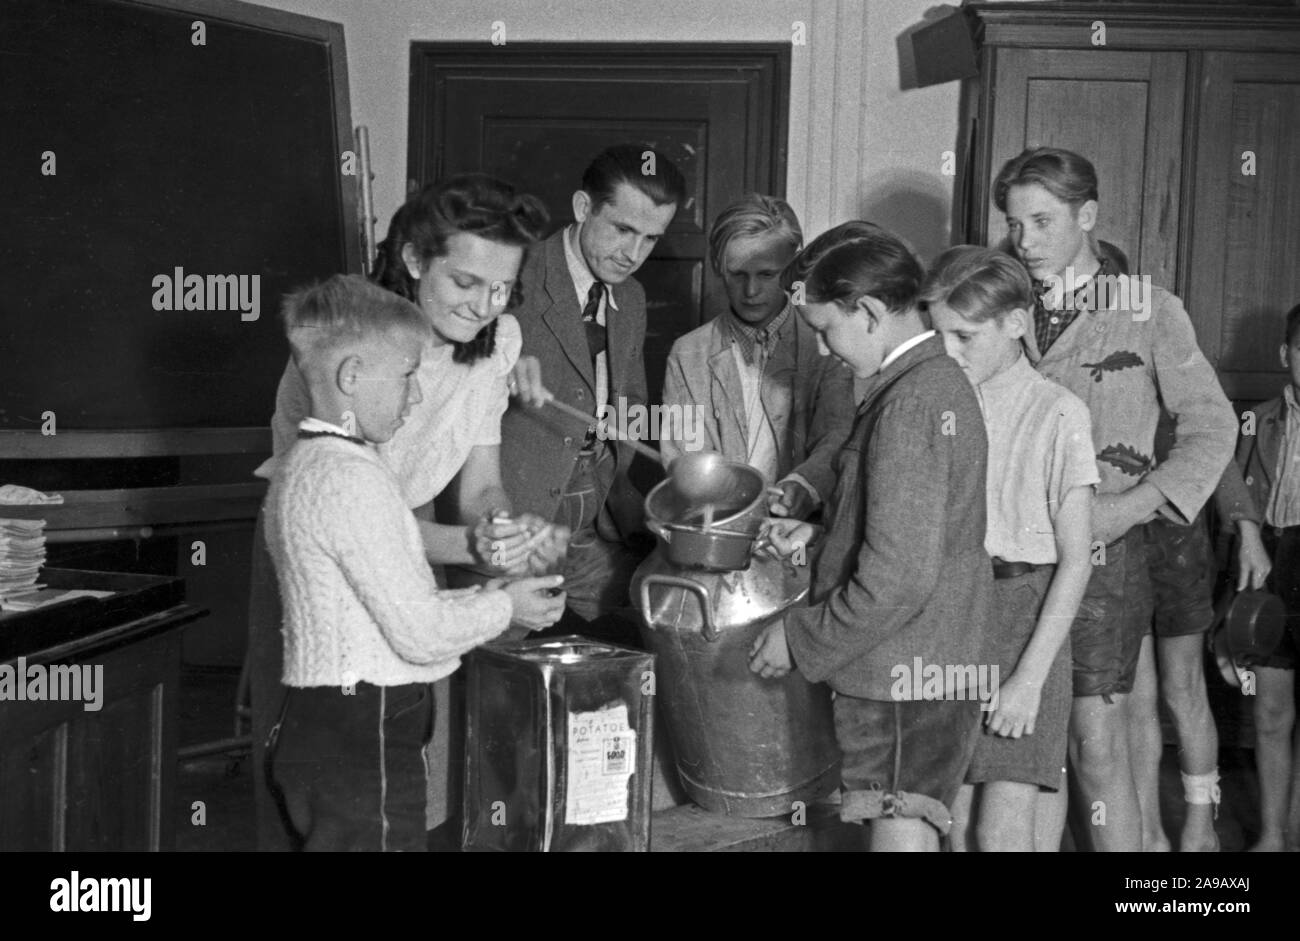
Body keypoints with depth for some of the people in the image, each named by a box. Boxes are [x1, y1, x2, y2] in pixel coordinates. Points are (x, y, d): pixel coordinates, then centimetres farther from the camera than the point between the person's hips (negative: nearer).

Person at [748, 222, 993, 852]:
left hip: (902, 678, -10)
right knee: (913, 832, 15)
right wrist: (819, 535, 12)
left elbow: (899, 579, -23)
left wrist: (800, 639, -13)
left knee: (899, 833, -4)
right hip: (932, 667, 10)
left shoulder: (910, 405, -19)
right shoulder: (940, 381, 12)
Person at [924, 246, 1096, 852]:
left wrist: (1030, 676, -13)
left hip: (1022, 615, -4)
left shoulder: (1057, 414, -8)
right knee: (955, 819, 6)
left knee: (1002, 828, -7)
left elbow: (1075, 561, -8)